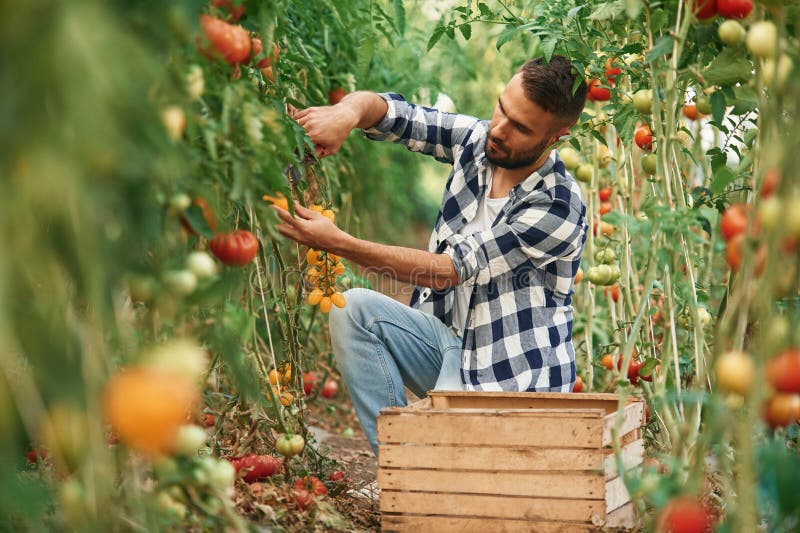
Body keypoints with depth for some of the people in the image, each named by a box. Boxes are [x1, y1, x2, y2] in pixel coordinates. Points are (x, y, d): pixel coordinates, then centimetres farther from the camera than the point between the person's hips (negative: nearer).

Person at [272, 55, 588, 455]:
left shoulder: (559, 208, -22)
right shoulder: (476, 140, -3)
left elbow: (447, 270, -24)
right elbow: (387, 113, -5)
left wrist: (336, 242, -28)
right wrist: (347, 111, -32)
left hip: (507, 377, -7)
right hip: (449, 339, 7)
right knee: (354, 310, -17)